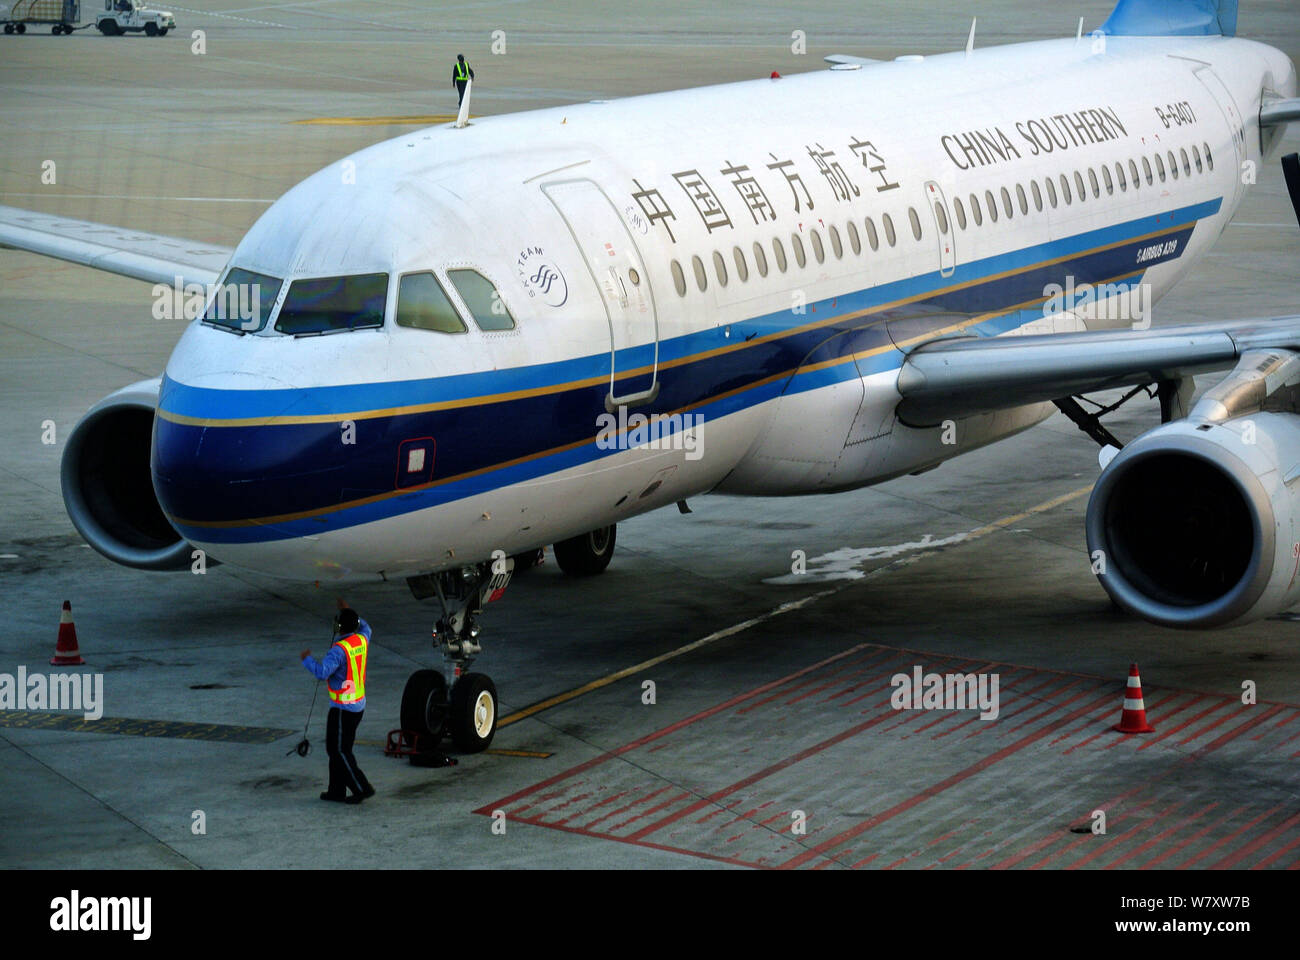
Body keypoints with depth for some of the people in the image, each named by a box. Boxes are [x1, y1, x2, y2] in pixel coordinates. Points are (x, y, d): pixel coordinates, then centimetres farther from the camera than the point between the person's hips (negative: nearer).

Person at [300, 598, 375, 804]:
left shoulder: (339, 649, -23)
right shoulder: (362, 640, 2)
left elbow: (321, 672, -31)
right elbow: (365, 628, 27)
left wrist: (307, 659, -14)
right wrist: (348, 611, 30)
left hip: (343, 707, -9)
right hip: (359, 704, 9)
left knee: (339, 750, -1)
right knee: (337, 749, 16)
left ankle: (362, 788, -4)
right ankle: (337, 790, 19)